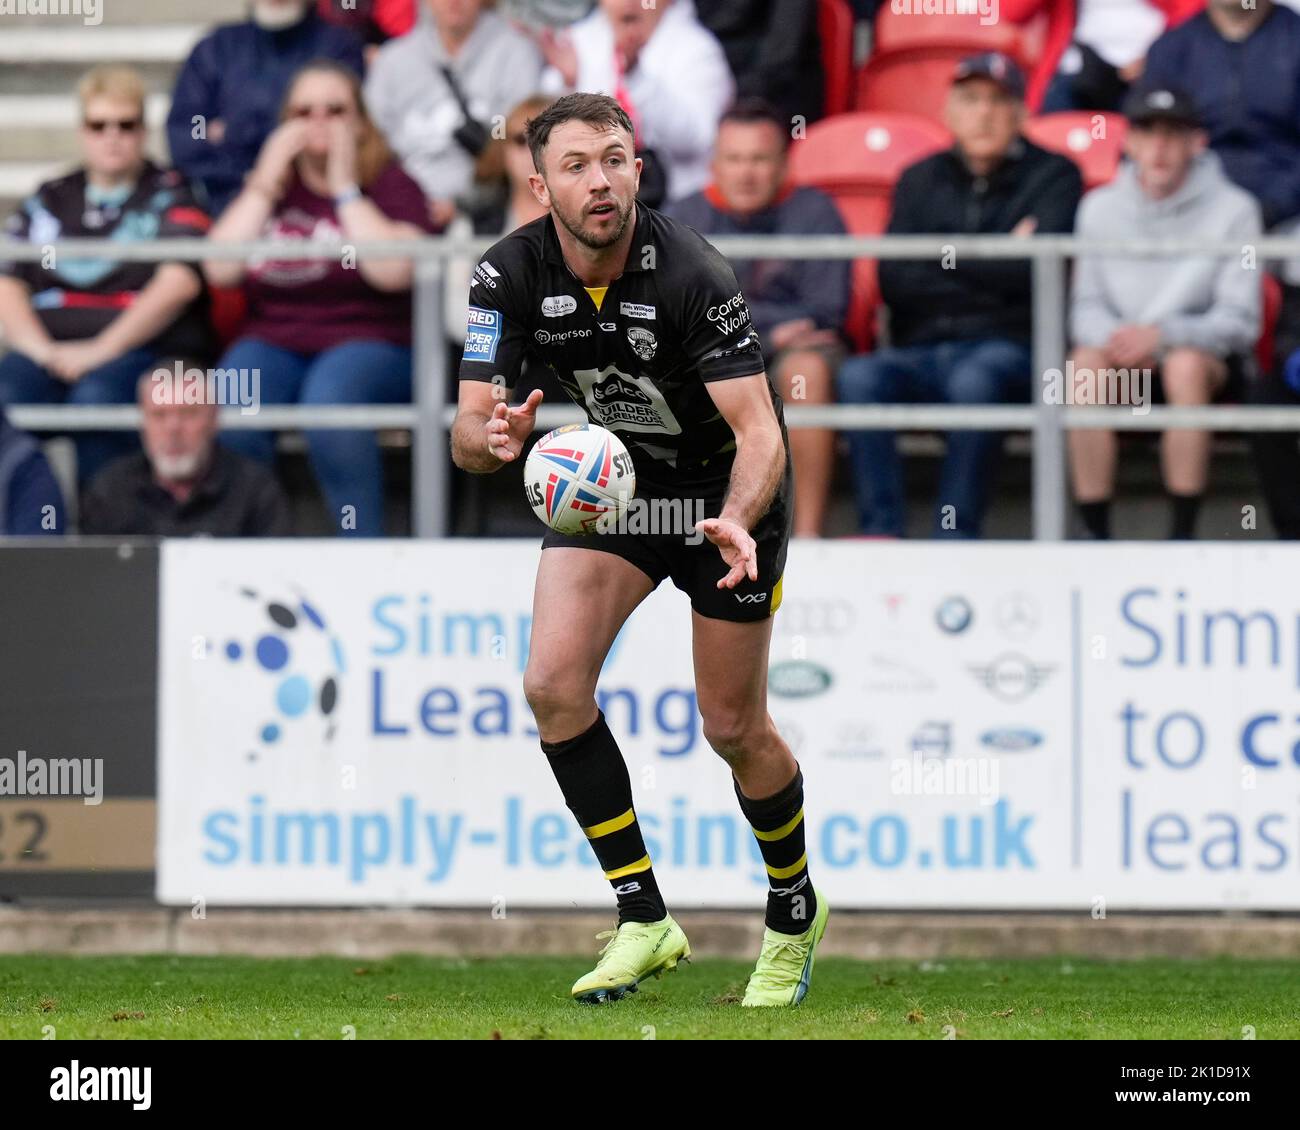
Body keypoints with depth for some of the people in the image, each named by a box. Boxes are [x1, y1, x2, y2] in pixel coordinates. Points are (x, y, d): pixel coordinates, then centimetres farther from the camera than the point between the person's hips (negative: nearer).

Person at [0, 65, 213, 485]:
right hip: (52, 346, 3)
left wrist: (102, 350, -13)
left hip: (142, 349, -3)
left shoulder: (171, 195, 11)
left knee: (95, 397, -37)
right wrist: (38, 348, -9)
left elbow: (180, 283, -5)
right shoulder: (49, 201, 22)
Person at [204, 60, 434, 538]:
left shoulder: (392, 186, 8)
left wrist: (345, 187, -8)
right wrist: (265, 183, 0)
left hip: (367, 342, -3)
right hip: (273, 343, 3)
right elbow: (220, 270, 2)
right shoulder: (268, 187, 19)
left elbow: (393, 272, -13)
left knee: (329, 400, -38)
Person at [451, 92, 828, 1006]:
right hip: (615, 475, 4)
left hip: (726, 487, -4)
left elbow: (760, 431, -33)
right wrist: (494, 440, -43)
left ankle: (795, 912, 28)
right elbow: (468, 435, -19)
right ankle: (644, 920, -4)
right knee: (553, 684, -14)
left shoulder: (693, 276, -30)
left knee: (733, 727, 1)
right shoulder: (513, 272, -18)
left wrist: (737, 521, -52)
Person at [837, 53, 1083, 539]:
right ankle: (880, 531, -32)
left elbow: (1034, 270, -7)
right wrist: (993, 265, -1)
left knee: (975, 379, -38)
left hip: (1006, 348, -3)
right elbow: (894, 281, 4)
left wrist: (943, 258, 1)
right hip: (921, 353, 3)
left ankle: (954, 535, -35)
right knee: (858, 376, -29)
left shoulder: (1052, 175, 9)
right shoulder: (921, 180, 18)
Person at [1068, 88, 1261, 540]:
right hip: (1125, 359, 2)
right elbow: (1086, 306, 6)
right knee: (1086, 365, -31)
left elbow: (1239, 321, -10)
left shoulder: (1233, 209, -6)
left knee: (1185, 365, -37)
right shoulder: (1100, 208, 5)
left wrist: (1162, 335, -25)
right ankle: (1095, 534, -28)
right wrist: (1117, 339, -18)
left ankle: (1183, 534, -32)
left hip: (1206, 355, -2)